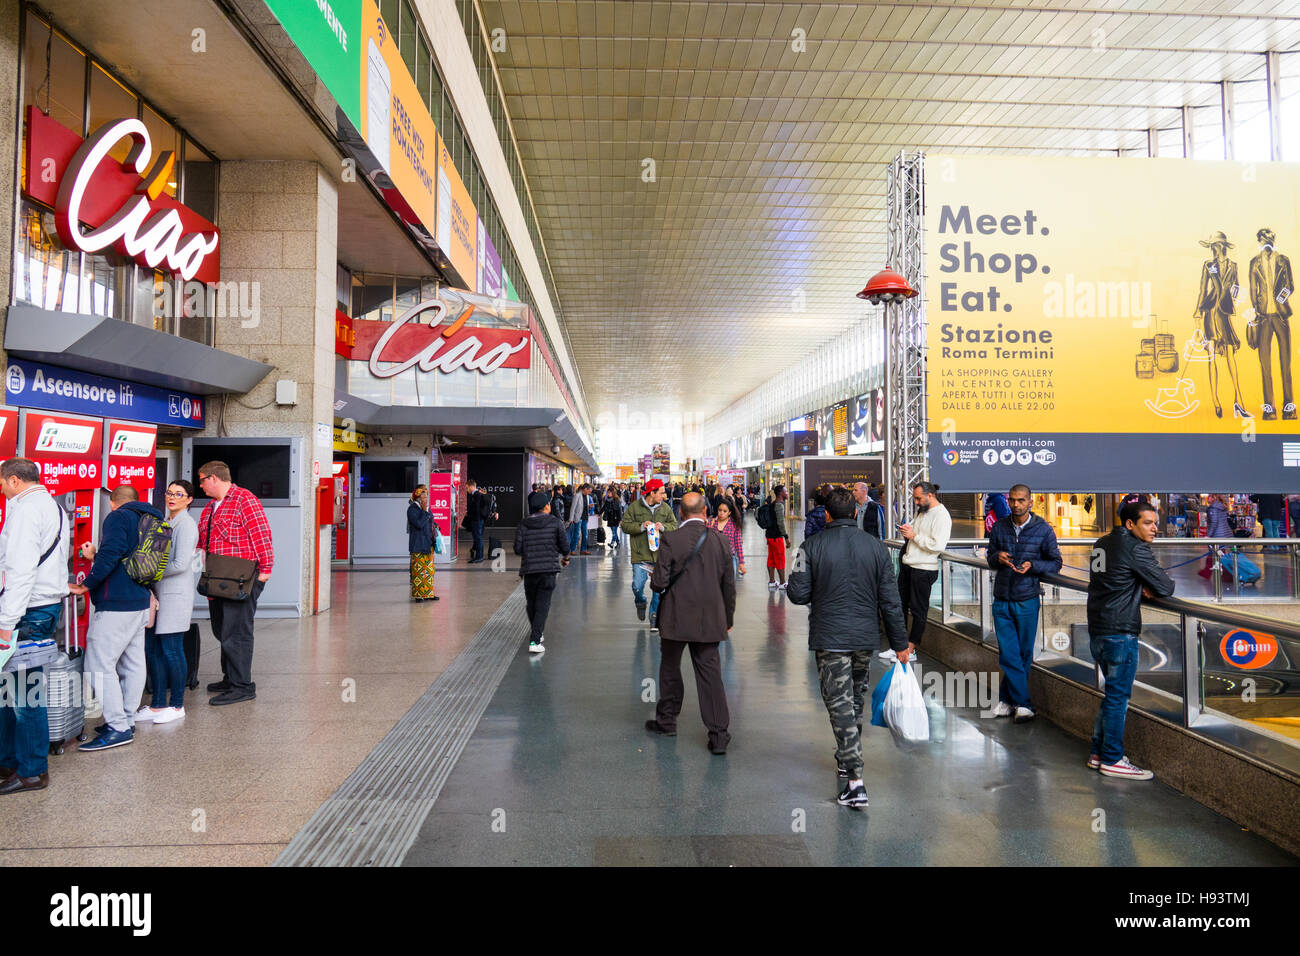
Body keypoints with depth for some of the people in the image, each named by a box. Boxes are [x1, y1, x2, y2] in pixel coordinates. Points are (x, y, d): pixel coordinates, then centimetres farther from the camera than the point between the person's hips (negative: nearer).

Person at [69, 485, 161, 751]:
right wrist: (95, 556, 36)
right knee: (133, 663, 12)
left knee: (100, 664, -7)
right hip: (140, 602, 9)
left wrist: (85, 585, -13)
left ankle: (118, 728, -8)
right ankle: (126, 720, 20)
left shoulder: (118, 517, -8)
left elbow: (110, 555, -22)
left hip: (116, 604, -9)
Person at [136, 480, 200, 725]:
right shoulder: (166, 522, 16)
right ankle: (158, 705, 19)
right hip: (158, 593, 9)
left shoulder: (186, 524, -11)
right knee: (151, 648, 9)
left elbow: (180, 564, -18)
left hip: (176, 594, -9)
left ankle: (177, 706, 10)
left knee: (171, 649, -2)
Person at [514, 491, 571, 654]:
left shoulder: (523, 525, 2)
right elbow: (564, 545, -1)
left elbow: (517, 549, -2)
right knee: (542, 605, -1)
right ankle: (535, 641, -10)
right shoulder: (555, 523, -1)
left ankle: (537, 634, 34)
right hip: (548, 569, -2)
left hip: (529, 569, 2)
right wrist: (565, 557, 20)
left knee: (531, 604, 18)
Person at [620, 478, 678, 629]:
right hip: (640, 554, -2)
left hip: (660, 555, 2)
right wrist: (641, 526, -14)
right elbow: (625, 525, -1)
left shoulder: (666, 508, 7)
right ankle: (641, 603, 26)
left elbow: (674, 525, 11)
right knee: (637, 585, -7)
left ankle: (654, 617, 17)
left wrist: (663, 527, -9)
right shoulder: (634, 507, -1)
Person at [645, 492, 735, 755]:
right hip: (710, 620, 2)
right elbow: (729, 586, 4)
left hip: (676, 619, -2)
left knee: (669, 669, 16)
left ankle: (666, 720, 31)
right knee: (711, 674, 5)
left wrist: (655, 582, 11)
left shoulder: (671, 540, -13)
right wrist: (728, 618, 16)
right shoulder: (720, 541, -2)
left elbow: (659, 582, -13)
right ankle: (719, 734, 2)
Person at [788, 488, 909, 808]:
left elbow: (798, 594, -11)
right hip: (866, 637, 4)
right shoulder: (876, 547, -2)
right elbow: (890, 600, -1)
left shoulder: (811, 547, -10)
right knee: (856, 698, 22)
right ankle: (847, 757, 40)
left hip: (829, 638, -4)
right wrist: (899, 643, 7)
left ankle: (855, 780, -7)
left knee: (840, 704, -1)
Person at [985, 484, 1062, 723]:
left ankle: (1007, 699, 20)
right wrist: (997, 557, -10)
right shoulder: (999, 527, 4)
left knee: (1024, 654, 7)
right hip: (1002, 601, 2)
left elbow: (1056, 563, 2)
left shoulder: (1043, 530, -3)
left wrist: (1032, 565, -17)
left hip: (1027, 601, -1)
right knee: (1008, 654, -2)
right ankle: (1022, 704, 6)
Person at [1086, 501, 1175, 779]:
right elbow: (1166, 587, -10)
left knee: (1113, 692, 18)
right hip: (1120, 632, -9)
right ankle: (1112, 760, 7)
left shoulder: (1103, 544, 13)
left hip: (1097, 630, 9)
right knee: (1118, 696, 0)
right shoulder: (1135, 548, -12)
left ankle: (1098, 753, 23)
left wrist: (1141, 587, 7)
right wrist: (1153, 589, 12)